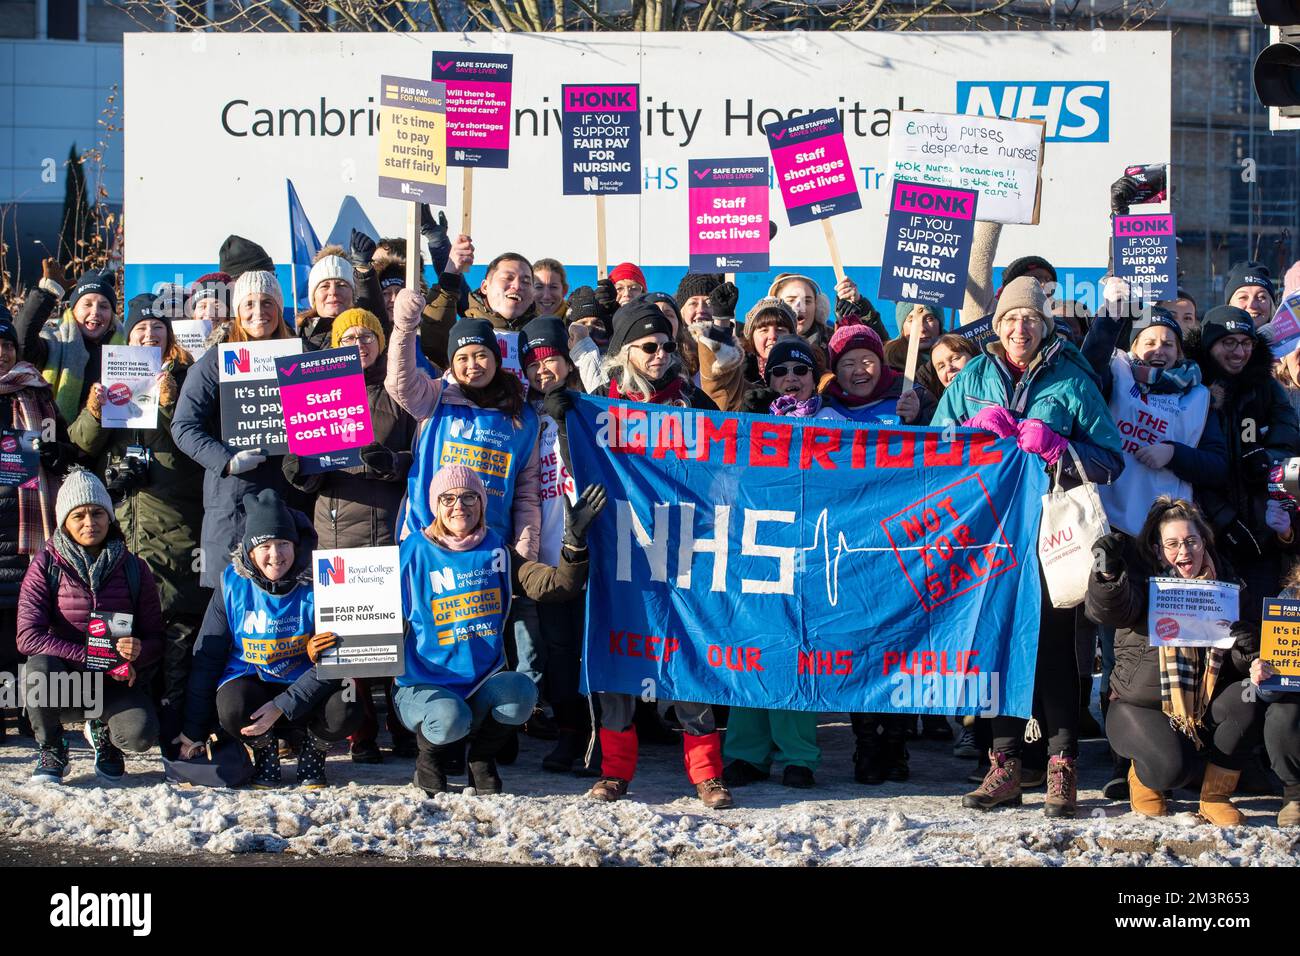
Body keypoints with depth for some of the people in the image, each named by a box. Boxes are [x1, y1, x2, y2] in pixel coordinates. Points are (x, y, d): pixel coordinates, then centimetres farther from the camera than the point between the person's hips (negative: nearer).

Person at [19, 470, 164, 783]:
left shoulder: (133, 568, 2)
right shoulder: (46, 566, -4)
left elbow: (155, 637, 3)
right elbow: (28, 637, -14)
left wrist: (139, 651, -24)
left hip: (116, 685, 1)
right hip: (64, 683, -1)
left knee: (140, 733, -30)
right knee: (40, 667, -36)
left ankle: (102, 732, 11)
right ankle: (50, 751, -6)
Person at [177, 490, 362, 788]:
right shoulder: (234, 584, -8)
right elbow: (206, 657, -2)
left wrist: (281, 707, -26)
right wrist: (194, 731, -3)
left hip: (307, 687, 0)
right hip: (251, 682, 1)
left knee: (345, 710, -31)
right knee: (232, 707, -33)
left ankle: (312, 755, 4)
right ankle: (265, 754, 1)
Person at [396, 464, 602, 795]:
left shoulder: (497, 551, 6)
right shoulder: (415, 552, -2)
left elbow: (556, 586, -5)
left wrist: (575, 540, -18)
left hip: (485, 684, 3)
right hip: (424, 688, -3)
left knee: (521, 691, -29)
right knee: (450, 718, -35)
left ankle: (482, 758, 1)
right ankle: (429, 759, 3)